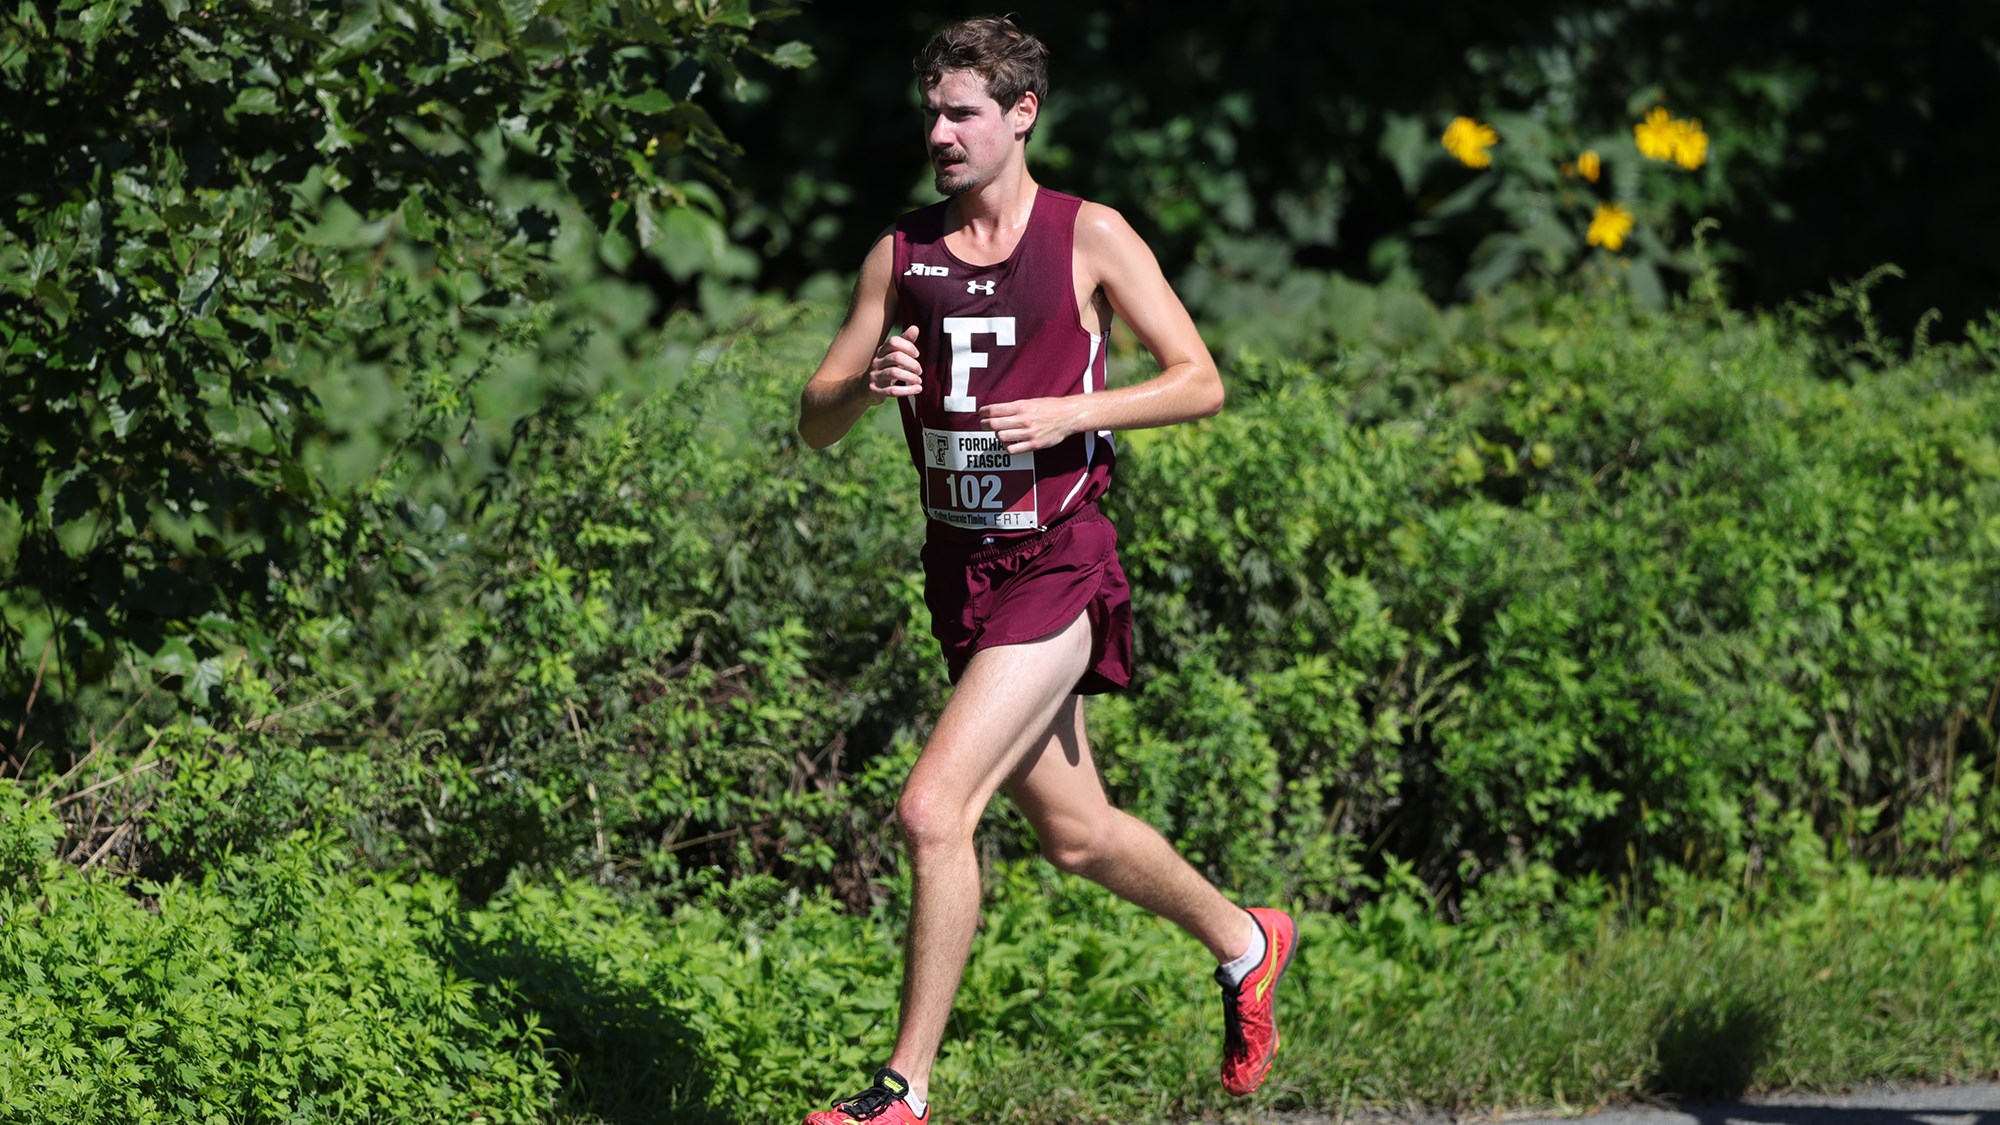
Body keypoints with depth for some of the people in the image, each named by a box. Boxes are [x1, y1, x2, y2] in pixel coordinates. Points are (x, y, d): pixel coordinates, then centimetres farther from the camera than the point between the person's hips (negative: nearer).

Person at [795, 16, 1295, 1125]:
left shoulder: (1091, 238, -5)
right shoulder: (902, 253, 7)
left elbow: (1200, 382, -2)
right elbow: (813, 424, 8)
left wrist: (1071, 413, -16)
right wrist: (866, 388, -15)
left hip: (1054, 569, -6)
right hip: (958, 569, 6)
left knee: (933, 811, -19)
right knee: (1076, 835, 17)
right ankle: (1242, 939, 44)